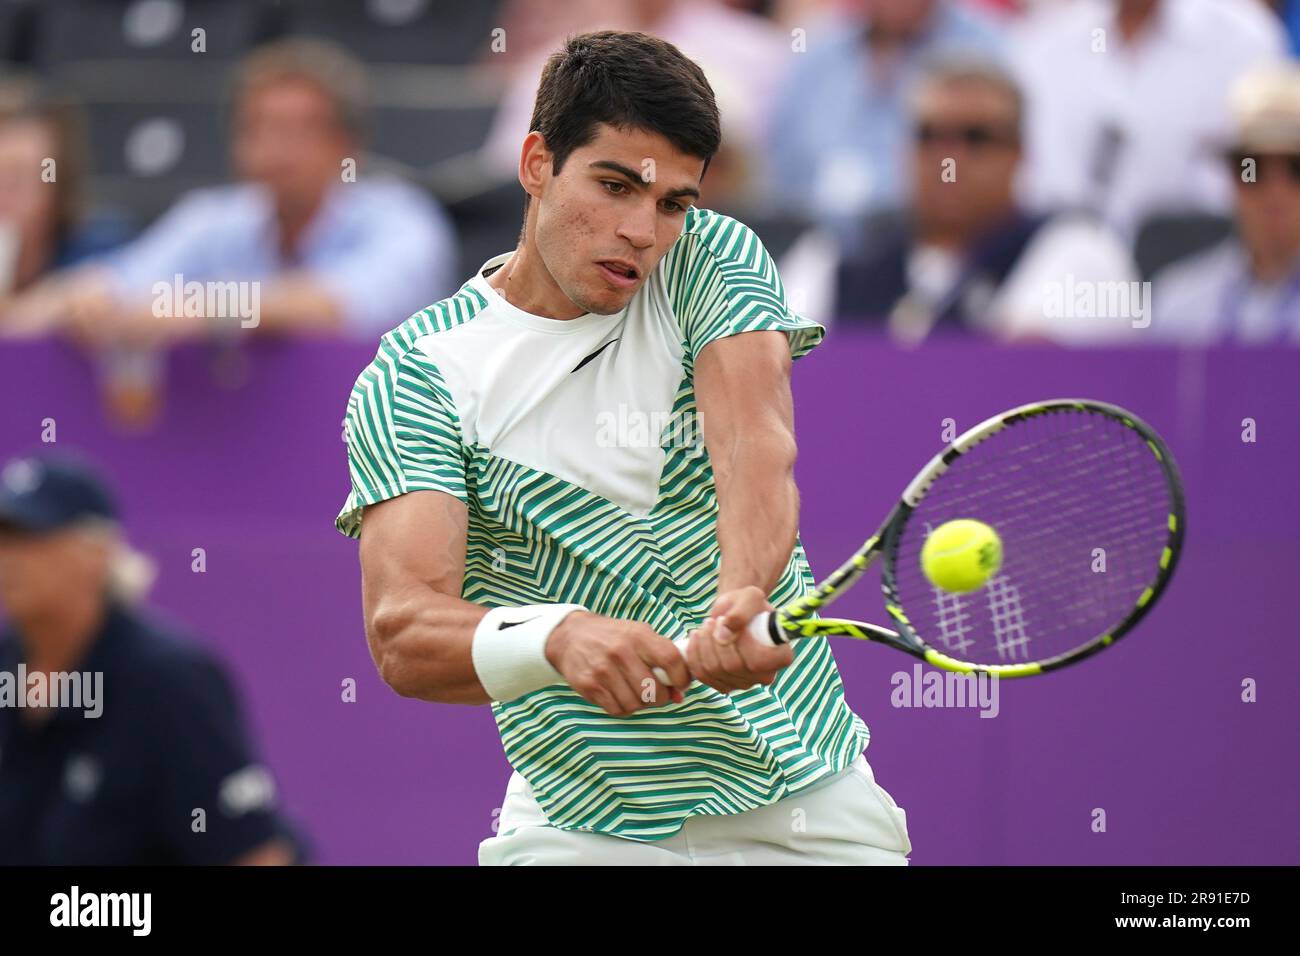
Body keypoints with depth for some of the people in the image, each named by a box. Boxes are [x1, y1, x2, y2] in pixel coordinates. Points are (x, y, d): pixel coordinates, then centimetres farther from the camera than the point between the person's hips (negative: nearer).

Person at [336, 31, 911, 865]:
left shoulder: (715, 259, -1)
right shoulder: (416, 376, -9)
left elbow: (755, 450, -19)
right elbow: (402, 634, -22)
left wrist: (743, 596, -42)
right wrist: (559, 638, -43)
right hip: (583, 826, -2)